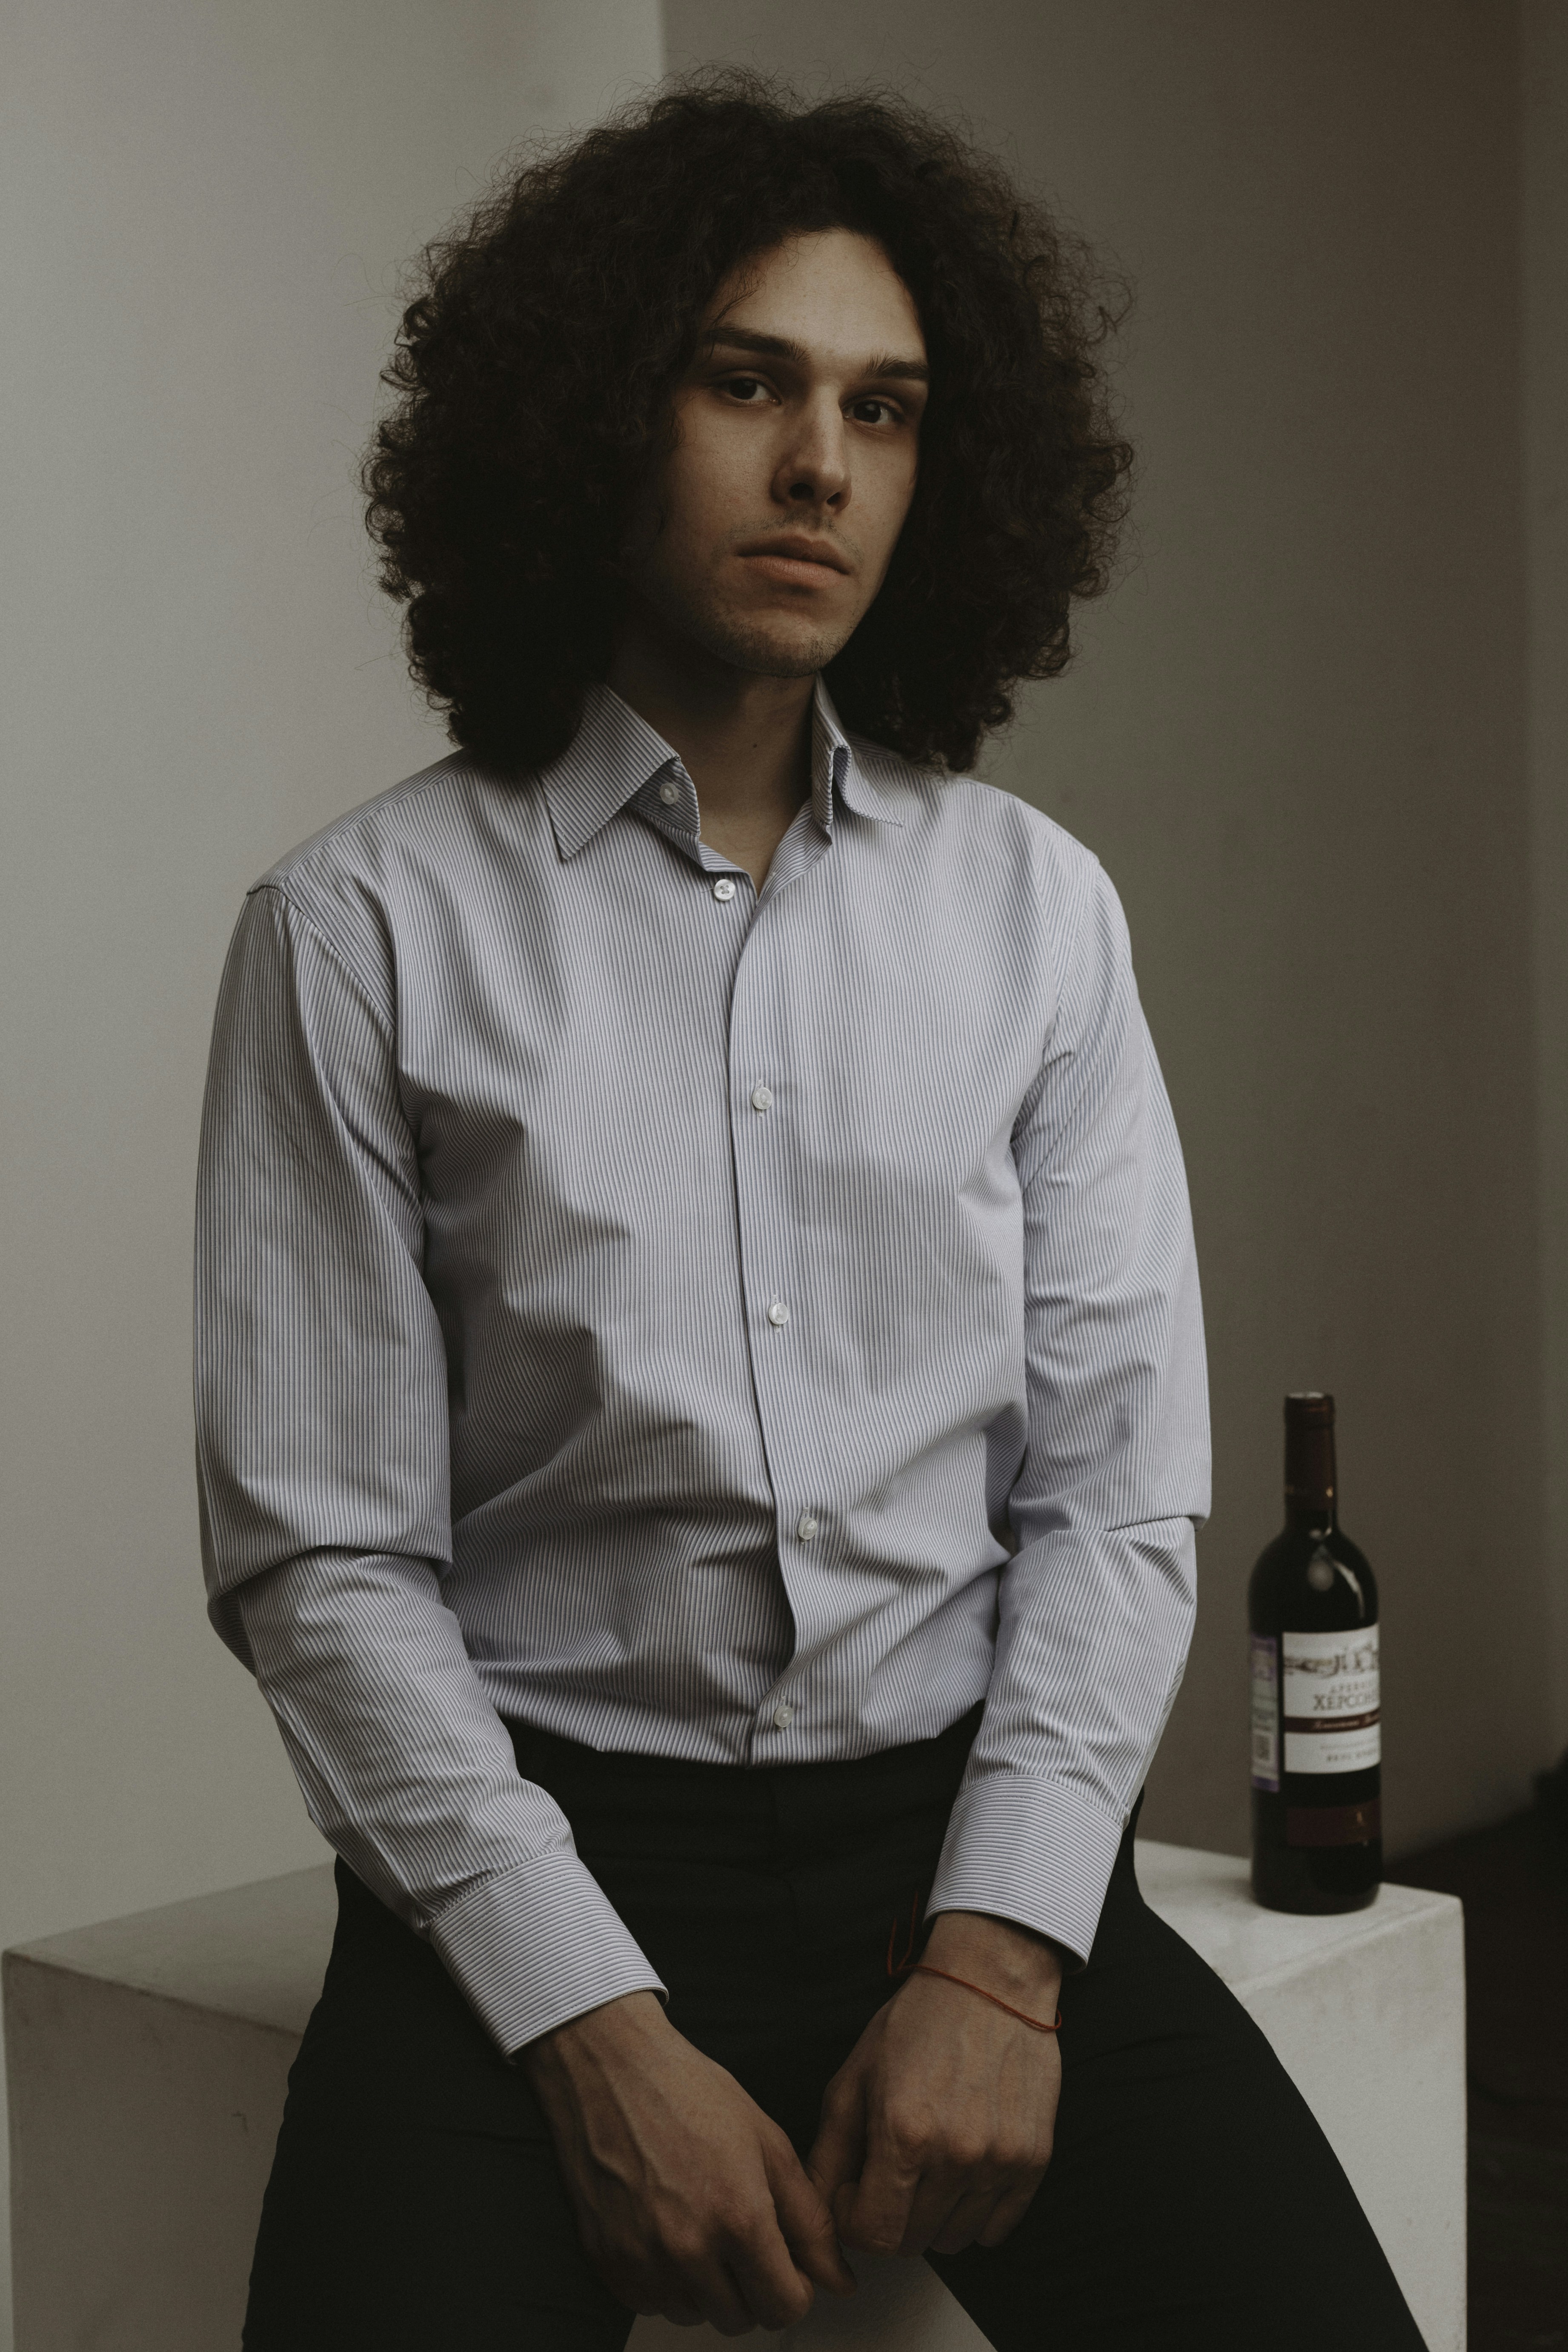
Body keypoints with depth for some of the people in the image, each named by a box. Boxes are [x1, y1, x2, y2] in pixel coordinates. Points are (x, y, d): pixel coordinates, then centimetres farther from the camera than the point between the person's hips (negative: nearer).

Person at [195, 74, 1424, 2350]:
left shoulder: (1036, 908, 7)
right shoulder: (369, 926, -2)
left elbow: (1116, 1495, 4)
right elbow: (317, 1553, -5)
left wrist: (995, 1958, -9)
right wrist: (593, 2029, -14)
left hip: (967, 1824, 2)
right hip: (542, 1843, -2)